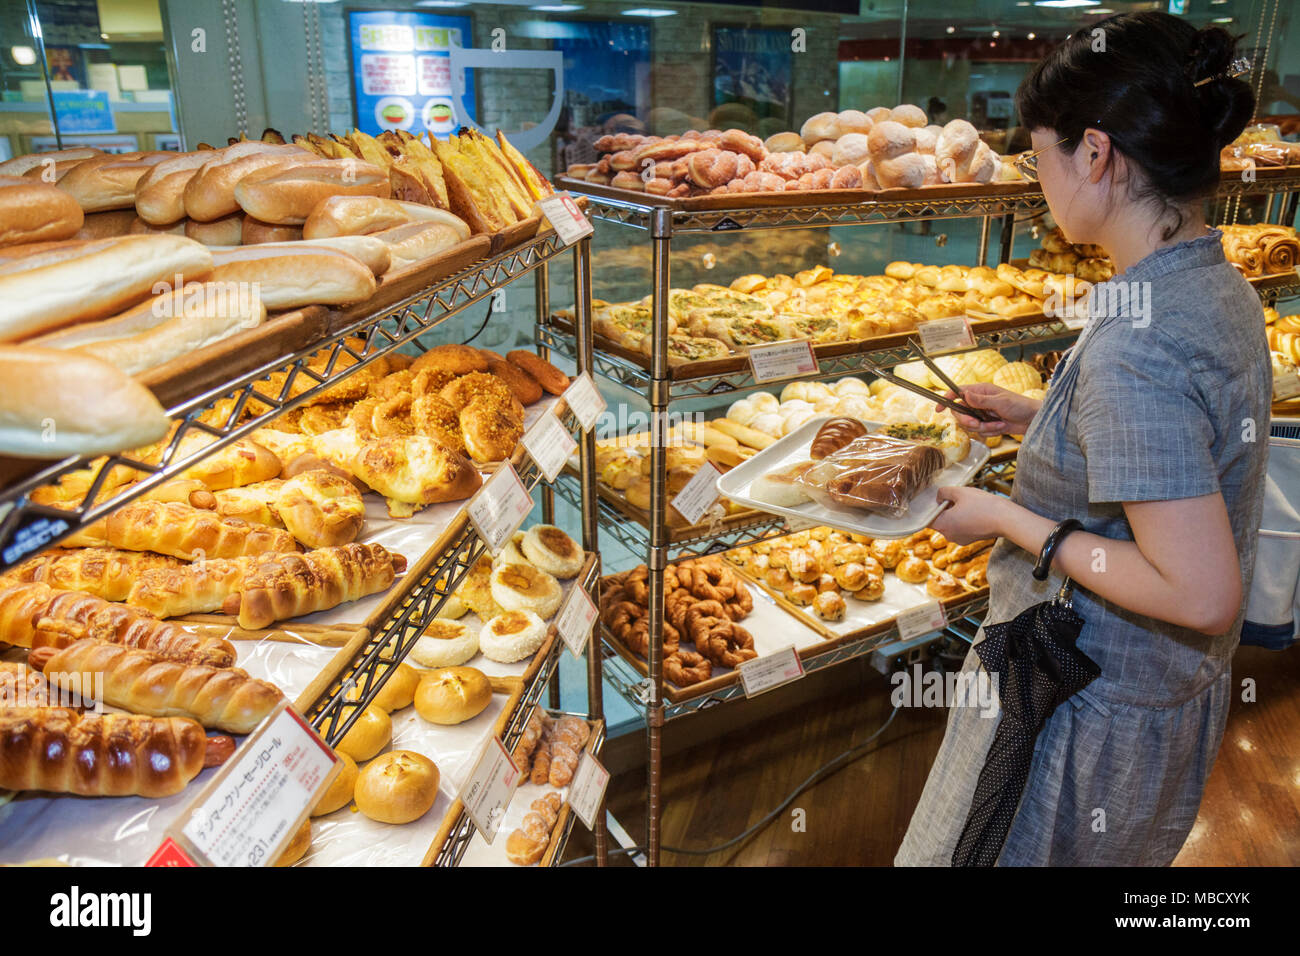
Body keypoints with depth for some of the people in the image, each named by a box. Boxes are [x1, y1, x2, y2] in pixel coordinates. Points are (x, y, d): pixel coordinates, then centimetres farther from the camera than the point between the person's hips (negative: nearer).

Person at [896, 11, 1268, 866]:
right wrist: (1042, 420, 8)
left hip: (1093, 715, -9)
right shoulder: (1223, 290, -1)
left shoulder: (1132, 347, -32)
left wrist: (1010, 521, -22)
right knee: (1116, 859, 29)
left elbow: (1200, 592, -31)